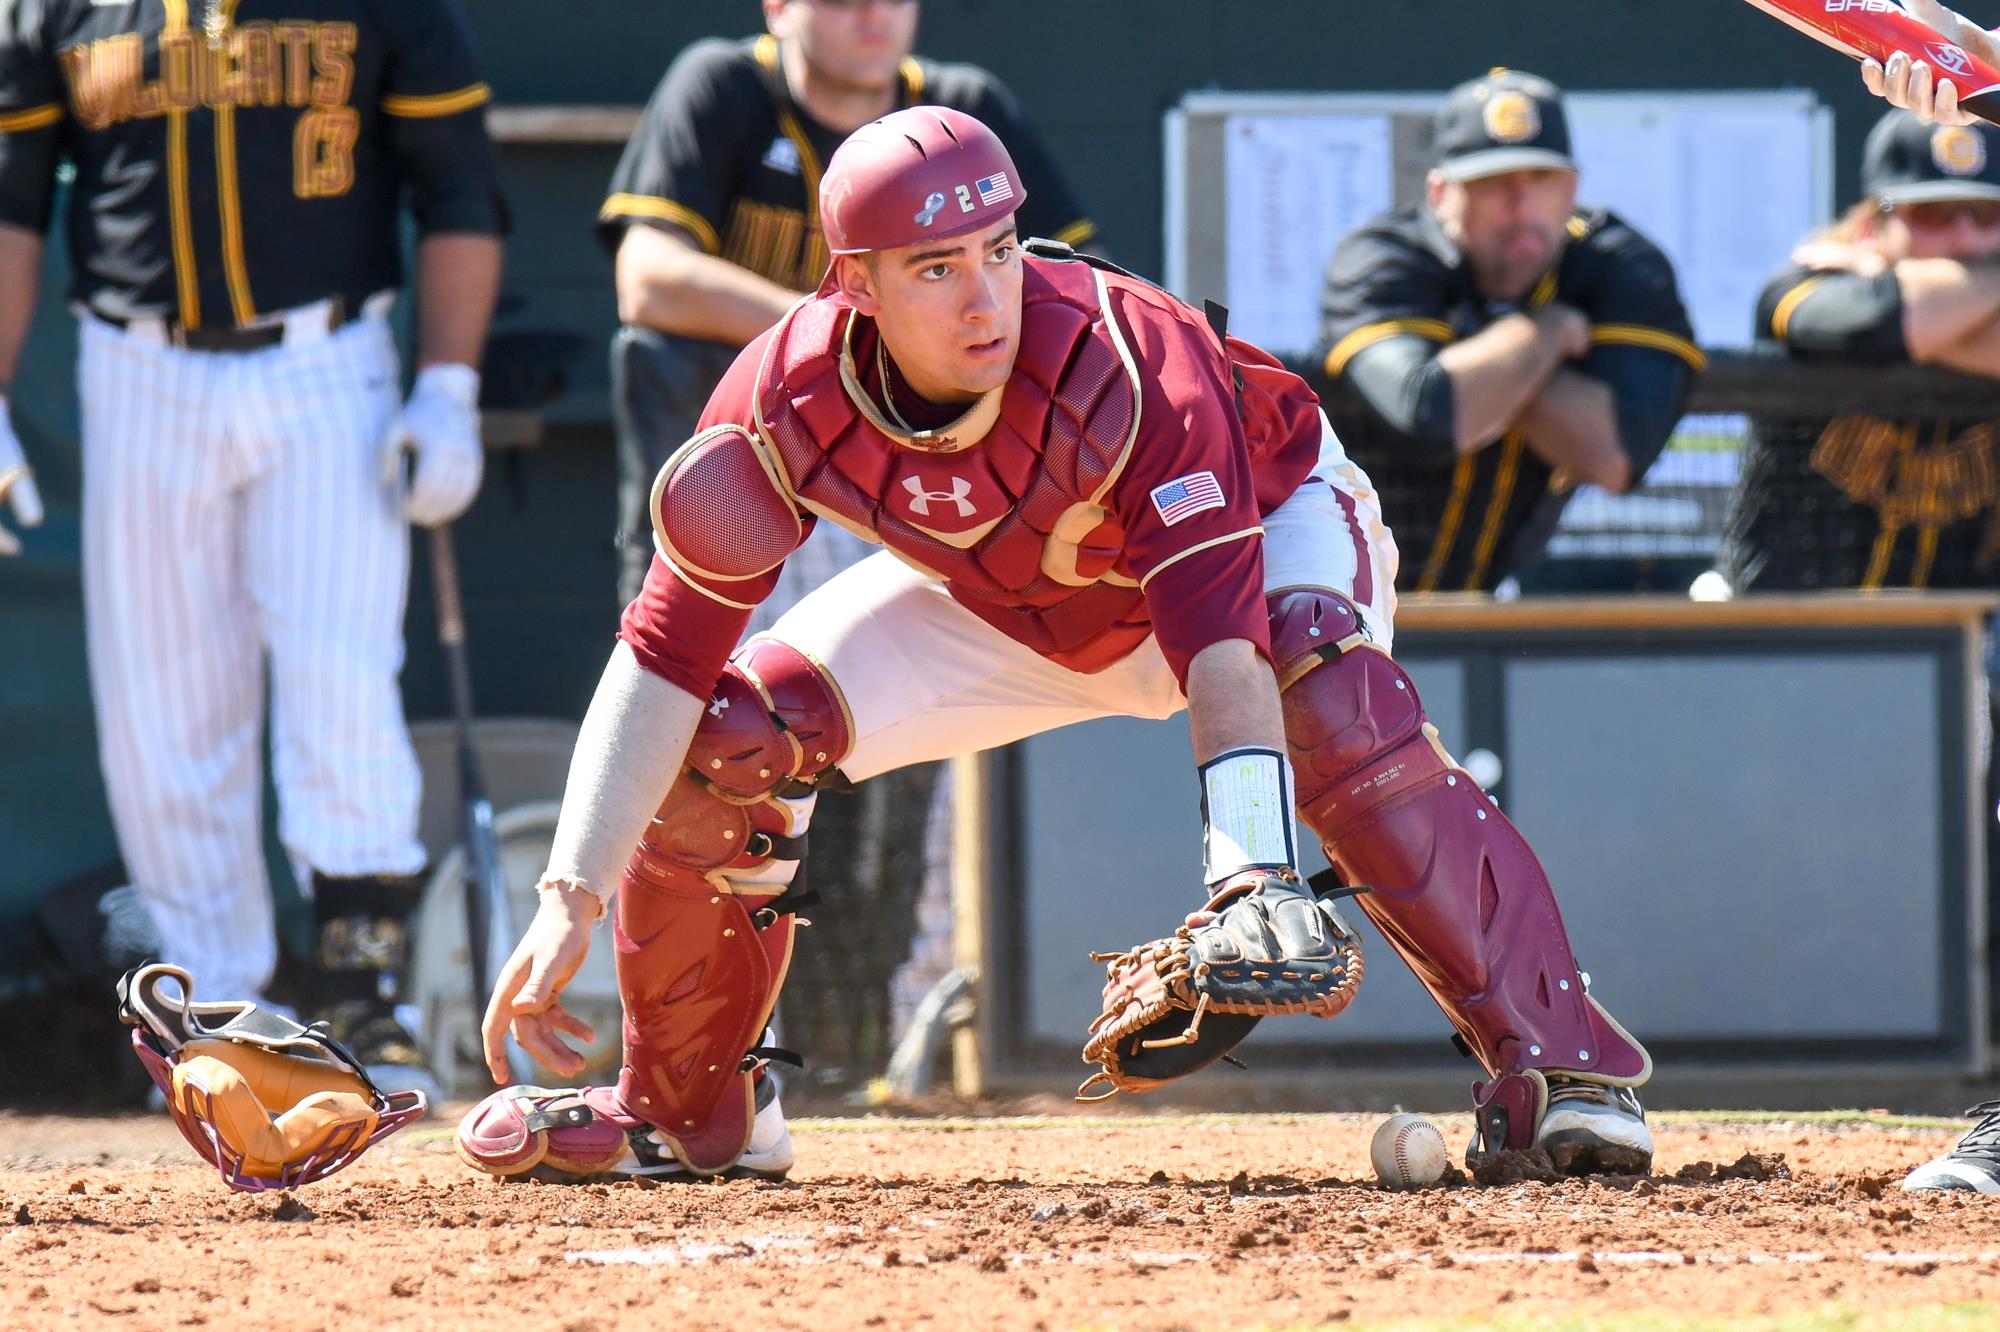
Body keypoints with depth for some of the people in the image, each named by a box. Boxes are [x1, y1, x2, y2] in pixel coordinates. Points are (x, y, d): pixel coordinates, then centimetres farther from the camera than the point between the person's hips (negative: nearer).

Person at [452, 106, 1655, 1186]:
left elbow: (1219, 636, -46)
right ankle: (689, 1110, 9)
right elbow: (667, 654, -23)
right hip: (1005, 606, 4)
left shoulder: (1128, 366, -40)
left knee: (1327, 691, -38)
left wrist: (1254, 870, -60)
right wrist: (571, 898, -31)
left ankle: (1552, 1056, -35)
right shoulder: (783, 405, -28)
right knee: (734, 731, -14)